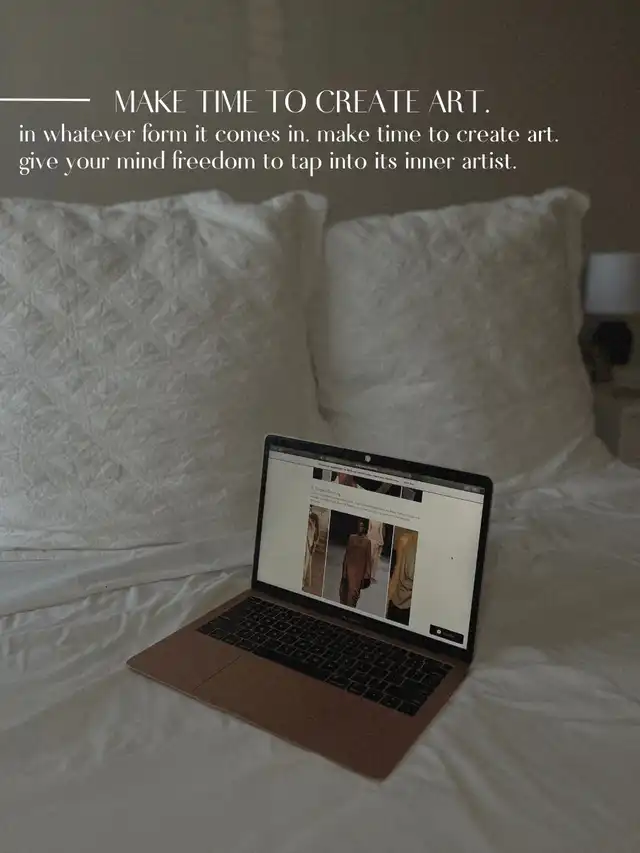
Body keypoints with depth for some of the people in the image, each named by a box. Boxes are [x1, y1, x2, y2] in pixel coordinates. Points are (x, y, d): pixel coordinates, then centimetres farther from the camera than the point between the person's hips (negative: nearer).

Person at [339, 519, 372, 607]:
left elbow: (368, 558, 1)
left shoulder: (367, 541, -1)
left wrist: (367, 574, -2)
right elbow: (347, 553, 4)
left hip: (360, 570, -1)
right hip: (350, 567, 1)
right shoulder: (352, 537, 3)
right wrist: (344, 569, 0)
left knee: (355, 590, -2)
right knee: (347, 589, 2)